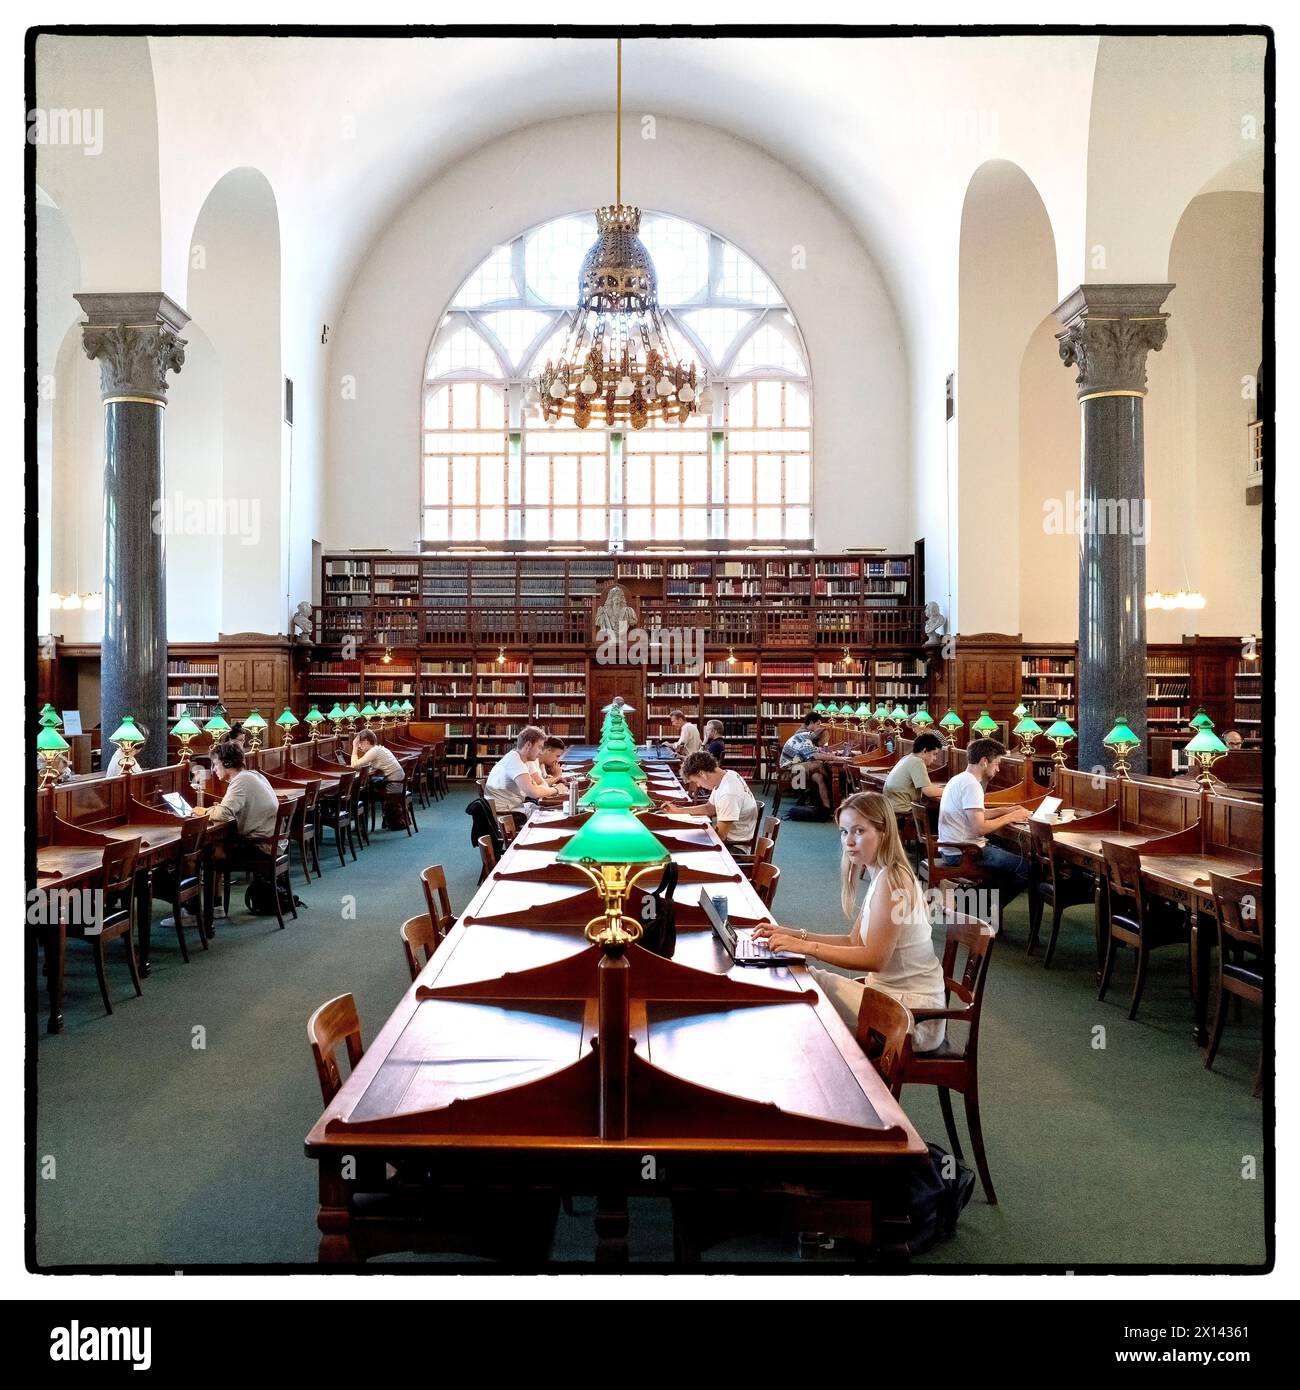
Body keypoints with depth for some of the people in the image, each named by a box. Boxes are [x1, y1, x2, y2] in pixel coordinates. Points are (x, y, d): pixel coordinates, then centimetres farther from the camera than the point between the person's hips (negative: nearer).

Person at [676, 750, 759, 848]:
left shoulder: (728, 794, -30)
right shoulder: (726, 775, -3)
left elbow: (720, 836, -24)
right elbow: (709, 808, 14)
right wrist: (678, 810, 9)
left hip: (737, 847, -8)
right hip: (728, 836, 8)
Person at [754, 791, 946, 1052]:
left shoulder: (891, 881, -19)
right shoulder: (881, 876, 10)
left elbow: (874, 958, -24)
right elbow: (855, 942, 9)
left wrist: (807, 947, -26)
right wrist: (795, 935, 0)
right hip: (890, 992, 9)